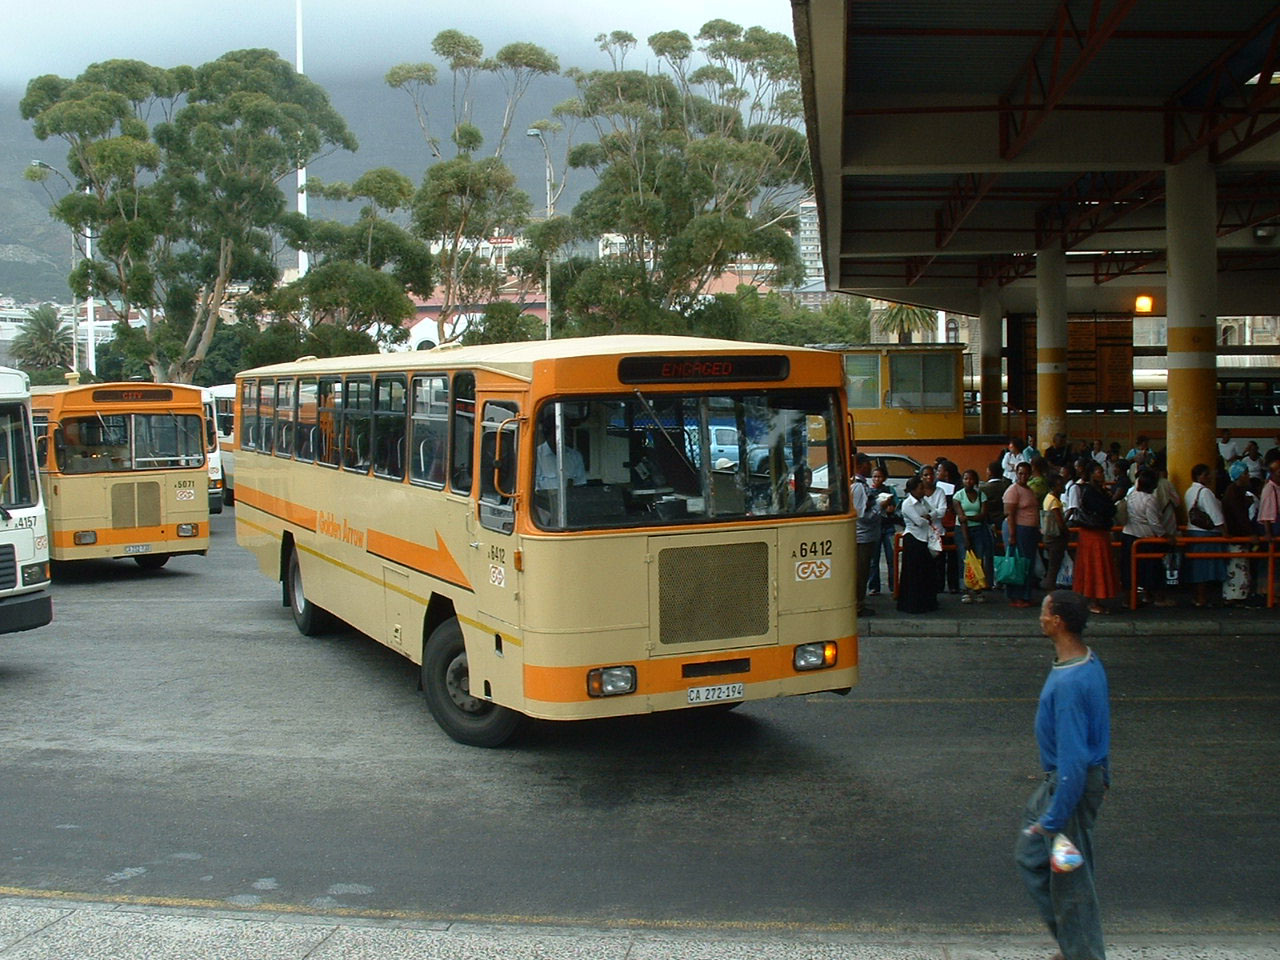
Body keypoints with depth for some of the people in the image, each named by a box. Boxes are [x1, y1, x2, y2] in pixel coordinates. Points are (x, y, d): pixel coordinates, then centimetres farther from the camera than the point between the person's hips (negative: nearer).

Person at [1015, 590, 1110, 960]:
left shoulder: (1069, 683, -29)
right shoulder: (1089, 662, 3)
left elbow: (1073, 757, -28)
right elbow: (1100, 727, 15)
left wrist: (1054, 820, -23)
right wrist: (1102, 777, 25)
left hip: (1072, 785, -10)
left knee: (1069, 877, 3)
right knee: (1029, 856, 20)